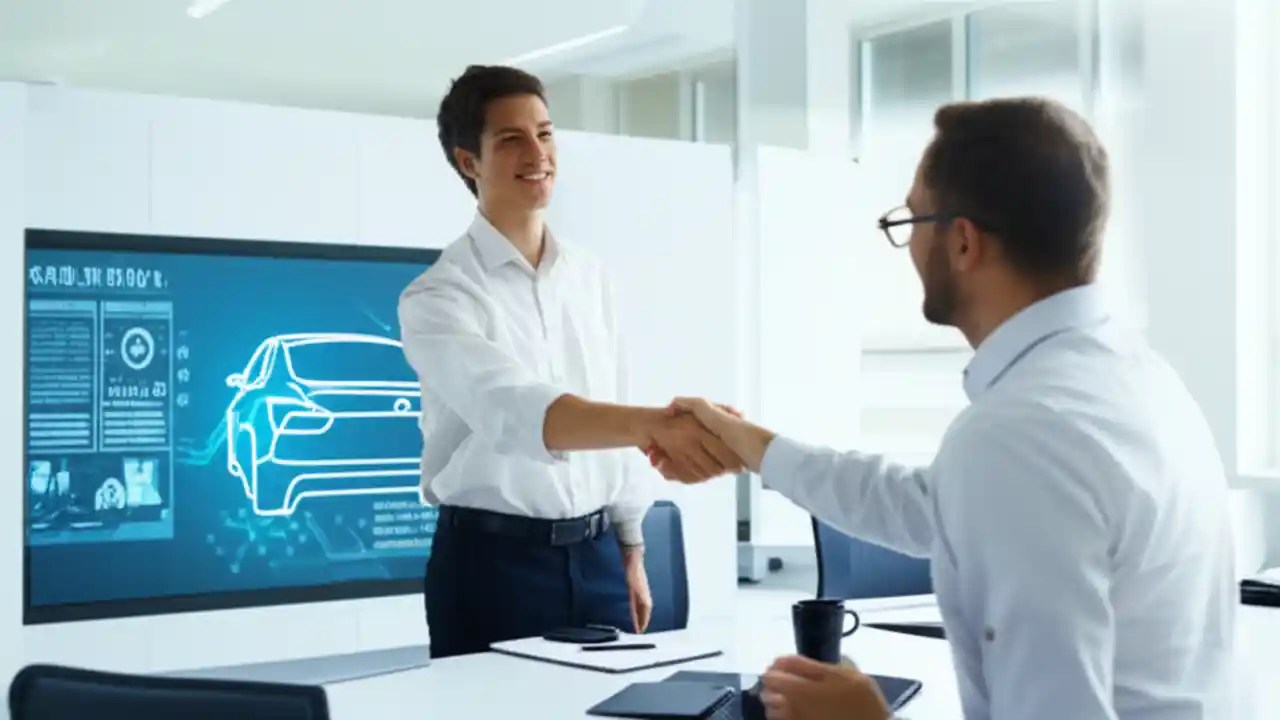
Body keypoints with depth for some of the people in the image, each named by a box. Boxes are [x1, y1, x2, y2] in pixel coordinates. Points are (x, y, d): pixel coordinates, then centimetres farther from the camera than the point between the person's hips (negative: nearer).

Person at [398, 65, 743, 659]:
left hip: (595, 556, 5)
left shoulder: (589, 277, 8)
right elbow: (511, 410, -30)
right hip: (492, 561, -5)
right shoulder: (437, 297, -12)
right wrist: (652, 425, -45)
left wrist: (630, 551, 13)